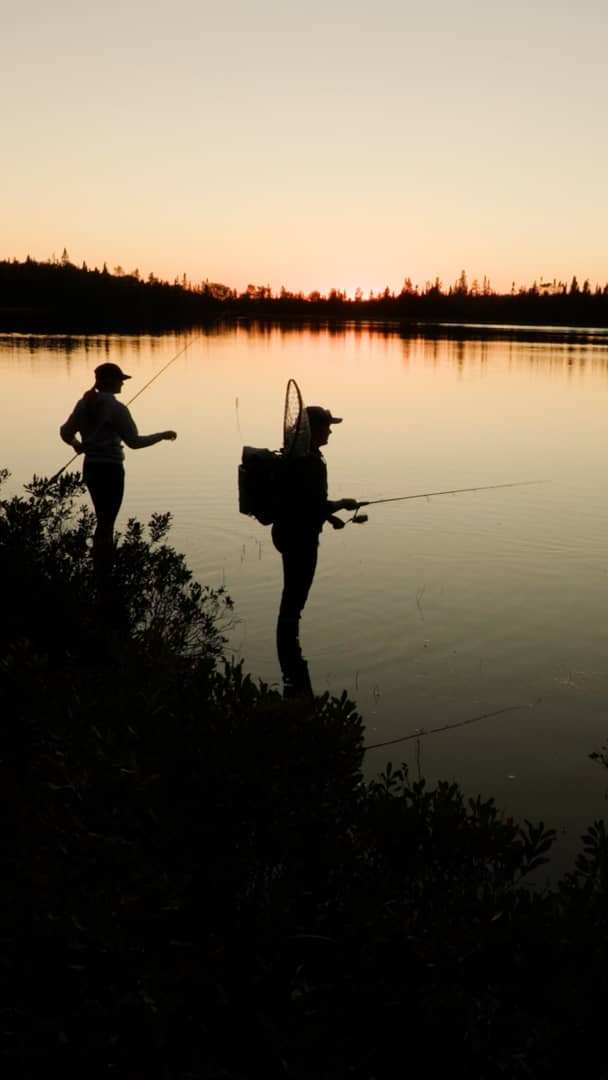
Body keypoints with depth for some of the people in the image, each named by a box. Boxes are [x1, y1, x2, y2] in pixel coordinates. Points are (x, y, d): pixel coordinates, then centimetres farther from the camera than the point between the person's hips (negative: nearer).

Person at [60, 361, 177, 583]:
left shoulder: (85, 403, 6)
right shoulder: (115, 408, -14)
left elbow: (65, 432, 10)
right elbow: (134, 442, -16)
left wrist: (76, 444, 31)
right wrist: (162, 435, -4)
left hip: (90, 469, 7)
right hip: (110, 470, -7)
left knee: (103, 522, 18)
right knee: (106, 525, 0)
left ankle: (100, 575, 24)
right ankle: (103, 580, 6)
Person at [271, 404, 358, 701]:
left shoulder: (295, 456, 11)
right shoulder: (311, 463, -21)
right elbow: (316, 505, -23)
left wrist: (329, 516, 15)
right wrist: (342, 504, -6)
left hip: (289, 532, 11)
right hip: (300, 537, -11)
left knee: (294, 599, 21)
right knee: (293, 602, -5)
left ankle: (292, 662, 36)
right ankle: (293, 678, 2)